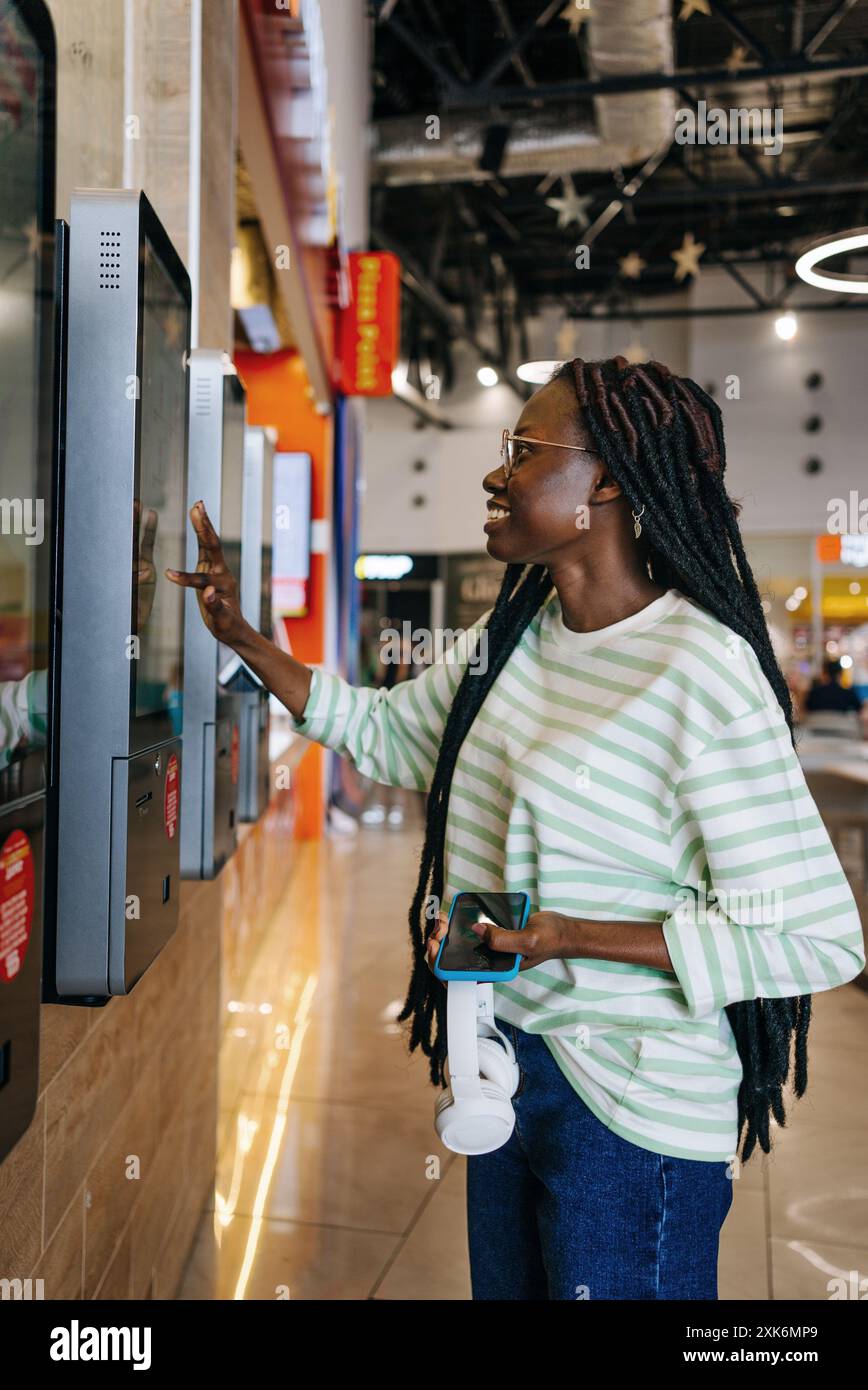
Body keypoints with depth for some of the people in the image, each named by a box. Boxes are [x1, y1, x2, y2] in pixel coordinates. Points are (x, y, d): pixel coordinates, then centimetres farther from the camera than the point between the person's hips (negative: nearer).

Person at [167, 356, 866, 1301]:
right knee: (504, 1285, 24)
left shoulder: (705, 673, -24)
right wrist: (240, 636, 11)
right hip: (509, 1064, 8)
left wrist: (570, 936, -25)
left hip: (631, 1112, -7)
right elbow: (386, 734, 17)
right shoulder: (514, 637, 2)